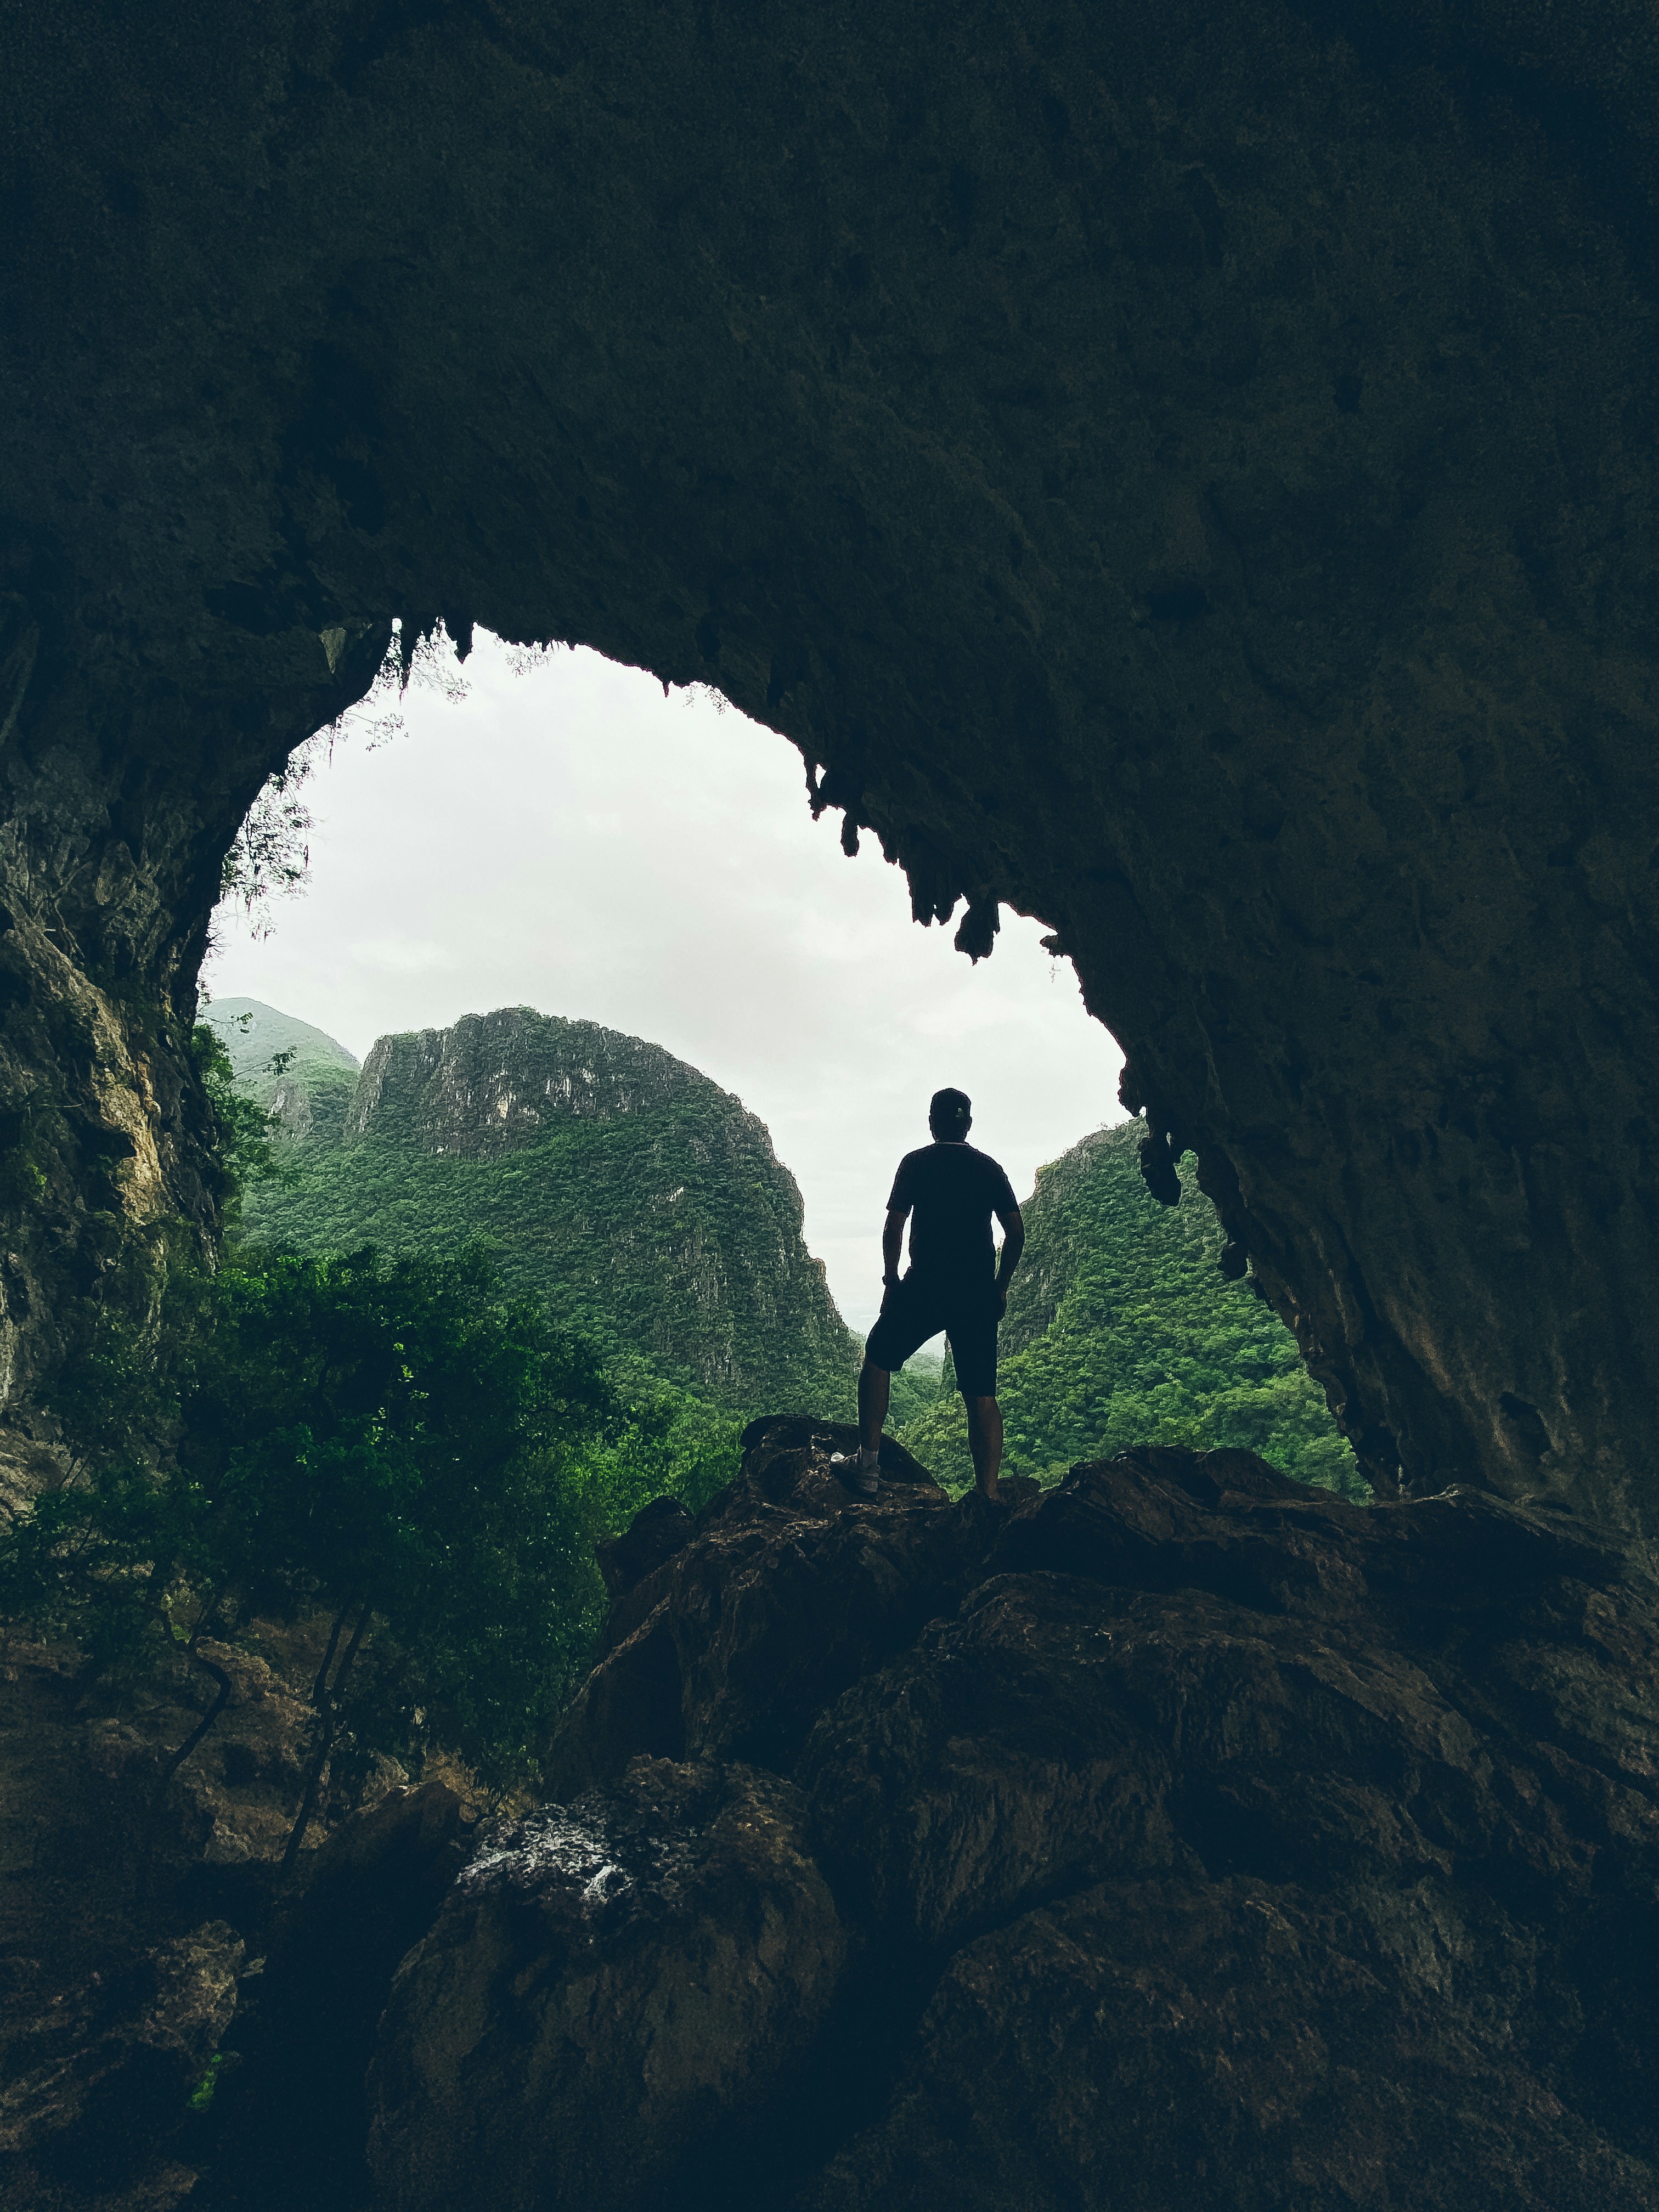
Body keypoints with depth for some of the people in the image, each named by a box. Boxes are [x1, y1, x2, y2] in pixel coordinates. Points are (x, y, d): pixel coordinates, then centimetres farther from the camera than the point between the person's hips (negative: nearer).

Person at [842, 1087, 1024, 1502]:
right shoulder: (990, 1168, 10)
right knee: (981, 1397, 6)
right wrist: (1000, 1288, 14)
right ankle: (988, 1496, 2)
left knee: (879, 1360, 16)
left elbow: (894, 1226, -7)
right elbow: (1017, 1233, 7)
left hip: (925, 1288, -3)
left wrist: (891, 1280, 3)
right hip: (979, 1296, 3)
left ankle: (867, 1466, 13)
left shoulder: (917, 1163, 0)